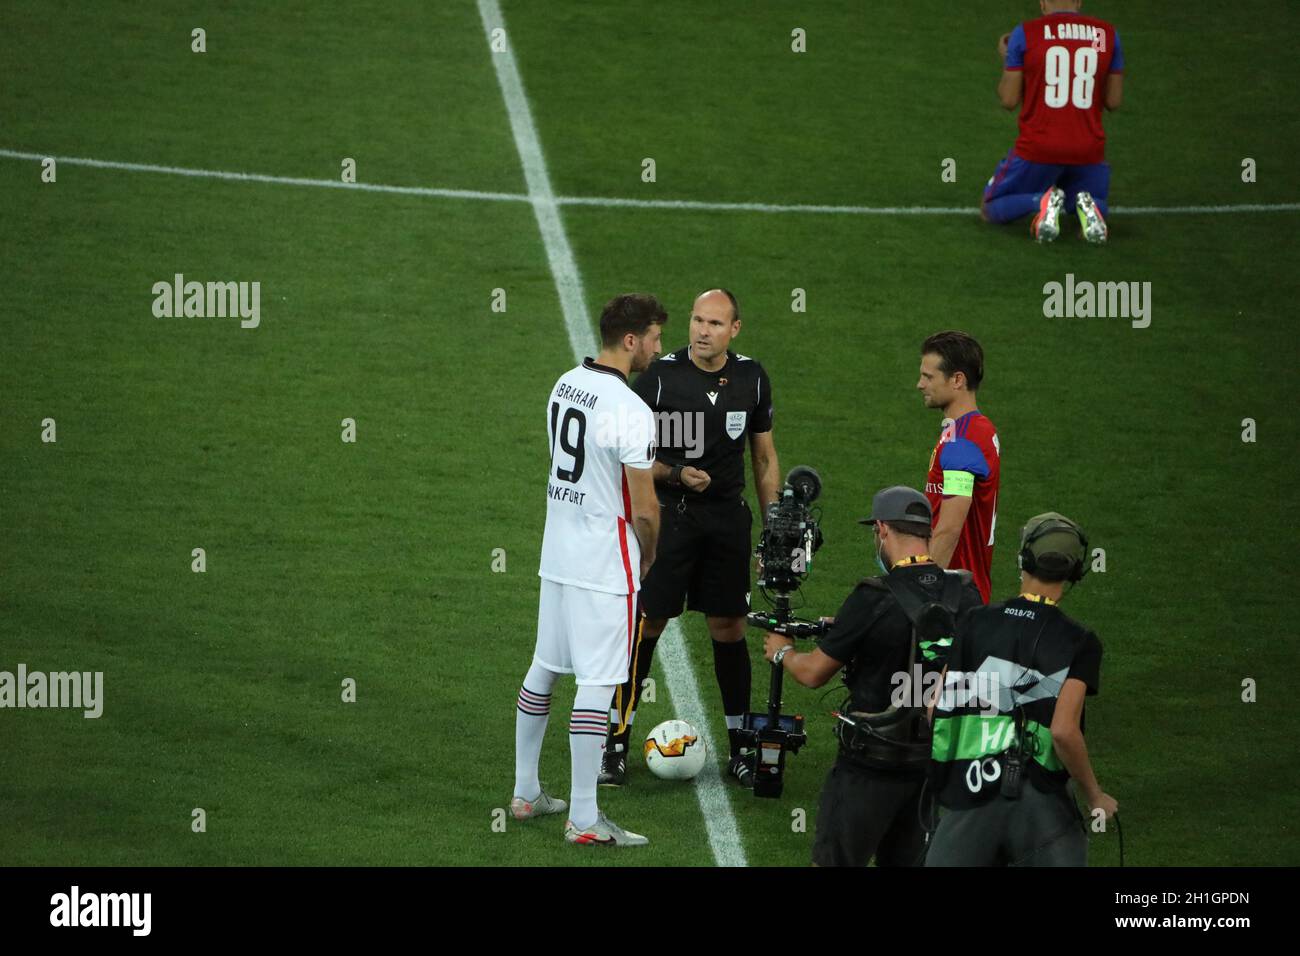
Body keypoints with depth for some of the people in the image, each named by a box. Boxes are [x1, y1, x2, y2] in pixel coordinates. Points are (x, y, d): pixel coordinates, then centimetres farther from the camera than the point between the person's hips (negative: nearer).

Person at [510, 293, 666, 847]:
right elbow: (644, 510, -19)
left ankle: (525, 795, 27)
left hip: (556, 551, 9)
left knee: (544, 669, 17)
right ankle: (584, 820, -3)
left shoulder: (565, 385, 5)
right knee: (596, 684, -5)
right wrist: (647, 558, 1)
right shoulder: (630, 411, -21)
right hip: (605, 563, -8)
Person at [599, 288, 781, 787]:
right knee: (646, 624, -4)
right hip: (668, 515, -3)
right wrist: (675, 474, -21)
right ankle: (617, 742, 5)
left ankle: (740, 748, 16)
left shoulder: (752, 378, 3)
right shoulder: (659, 375, -8)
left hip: (728, 517, 3)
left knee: (728, 628, 7)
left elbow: (764, 457, 12)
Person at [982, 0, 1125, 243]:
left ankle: (1040, 202, -14)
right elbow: (1114, 101, 7)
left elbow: (1009, 100, -1)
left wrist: (1005, 60, 17)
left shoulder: (1025, 34, -4)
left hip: (1037, 150, -2)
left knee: (990, 210, 19)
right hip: (1089, 149, 2)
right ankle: (1086, 206, -8)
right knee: (1097, 203, 31)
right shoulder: (1107, 34, 3)